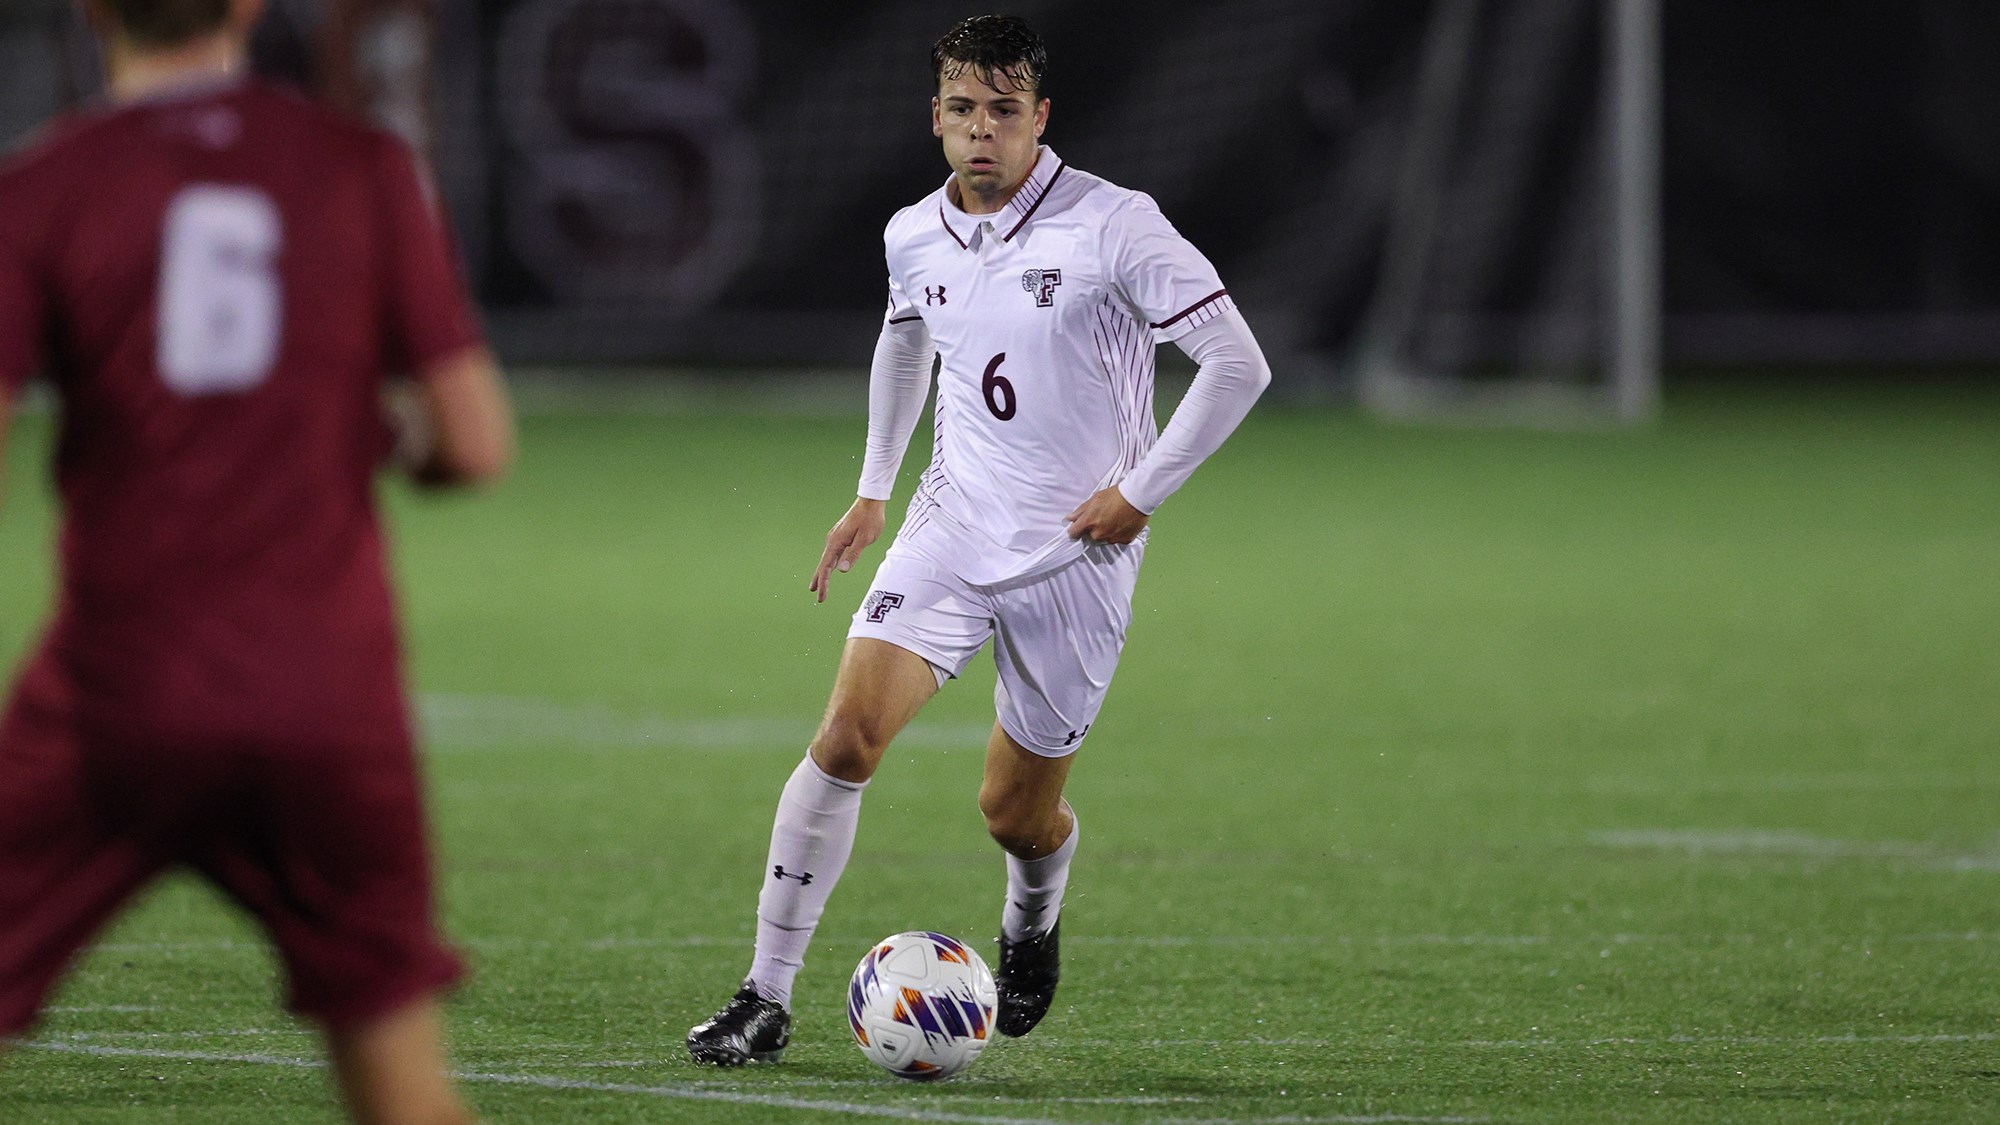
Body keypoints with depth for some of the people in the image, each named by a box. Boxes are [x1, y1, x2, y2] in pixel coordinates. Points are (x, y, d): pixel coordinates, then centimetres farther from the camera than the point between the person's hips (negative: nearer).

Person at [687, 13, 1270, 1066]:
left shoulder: (1113, 227, -14)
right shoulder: (914, 237, 3)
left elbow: (1237, 363, -12)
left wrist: (1139, 493, -12)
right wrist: (871, 492, 25)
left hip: (1076, 559, -3)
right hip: (951, 533, 3)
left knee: (1016, 813, 6)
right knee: (847, 736, -17)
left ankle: (1035, 912, 44)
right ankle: (767, 996, -11)